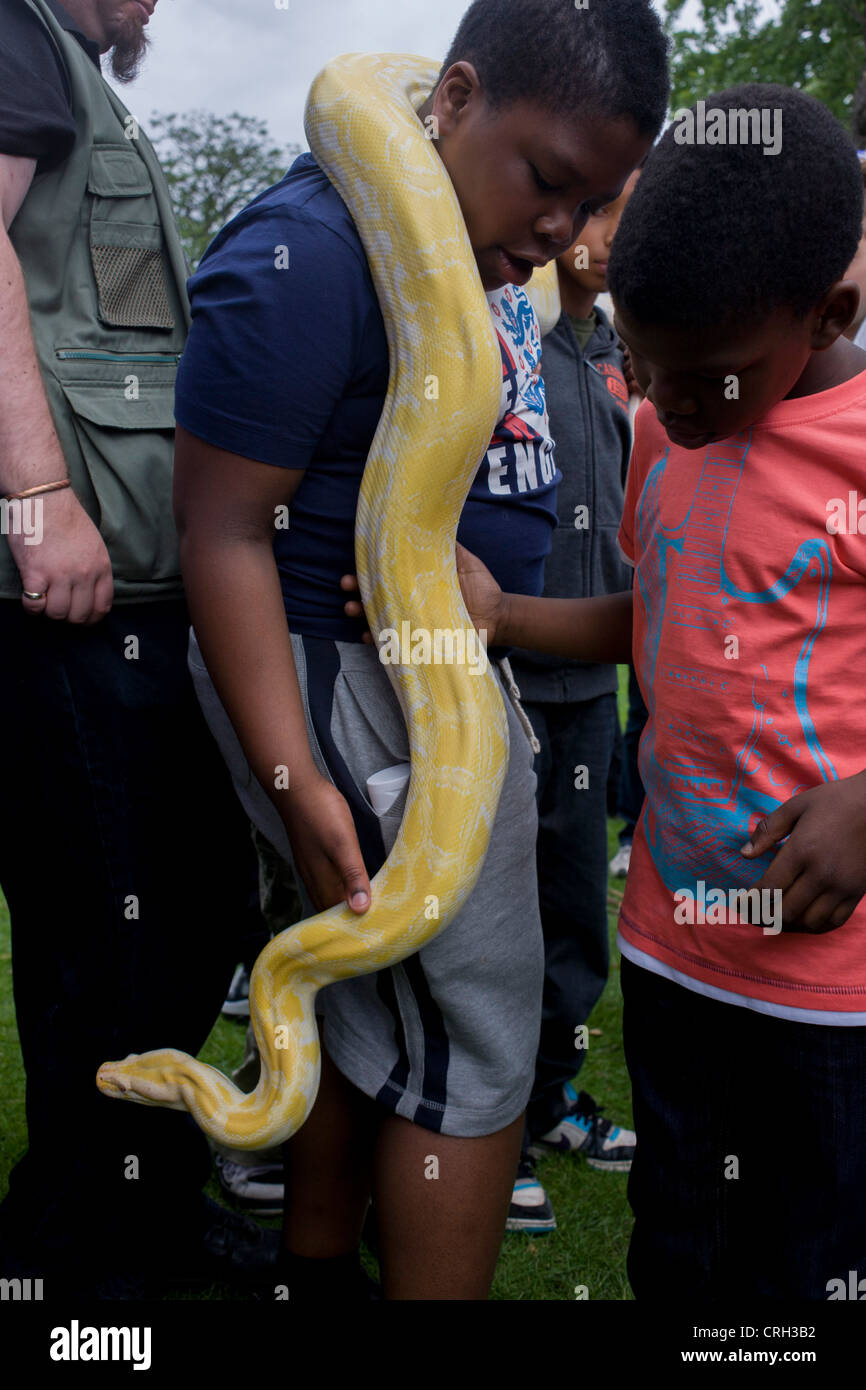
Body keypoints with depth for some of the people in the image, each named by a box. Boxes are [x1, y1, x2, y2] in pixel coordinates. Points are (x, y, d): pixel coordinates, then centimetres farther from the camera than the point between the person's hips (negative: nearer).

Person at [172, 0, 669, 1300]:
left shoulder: (485, 229, 9)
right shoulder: (311, 250, -18)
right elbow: (224, 526, -20)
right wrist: (295, 780, -23)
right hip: (344, 674, -9)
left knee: (378, 1007, 17)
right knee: (470, 1029, -2)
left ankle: (317, 1274, 35)